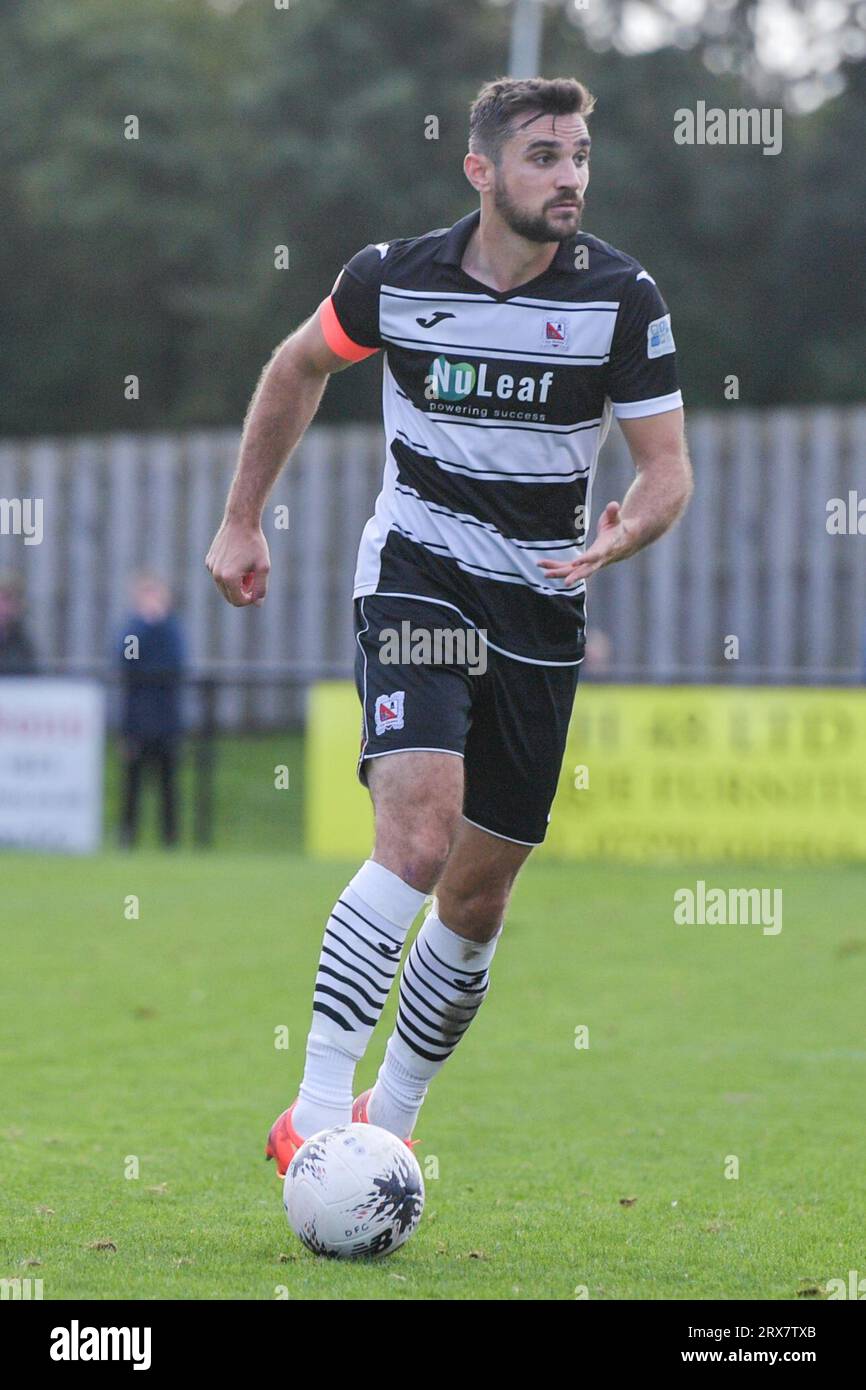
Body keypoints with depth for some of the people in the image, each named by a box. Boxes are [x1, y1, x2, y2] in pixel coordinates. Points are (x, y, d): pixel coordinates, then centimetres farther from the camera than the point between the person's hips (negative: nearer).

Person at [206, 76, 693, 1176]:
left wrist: (619, 538, -26)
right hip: (414, 577, -2)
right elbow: (298, 368, 15)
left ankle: (388, 1123, 23)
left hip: (541, 612, 2)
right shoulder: (393, 278, -6)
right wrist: (243, 521, 17)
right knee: (420, 834, -24)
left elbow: (668, 468, -4)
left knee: (478, 893, 6)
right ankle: (316, 1113, -23)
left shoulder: (622, 298, -6)